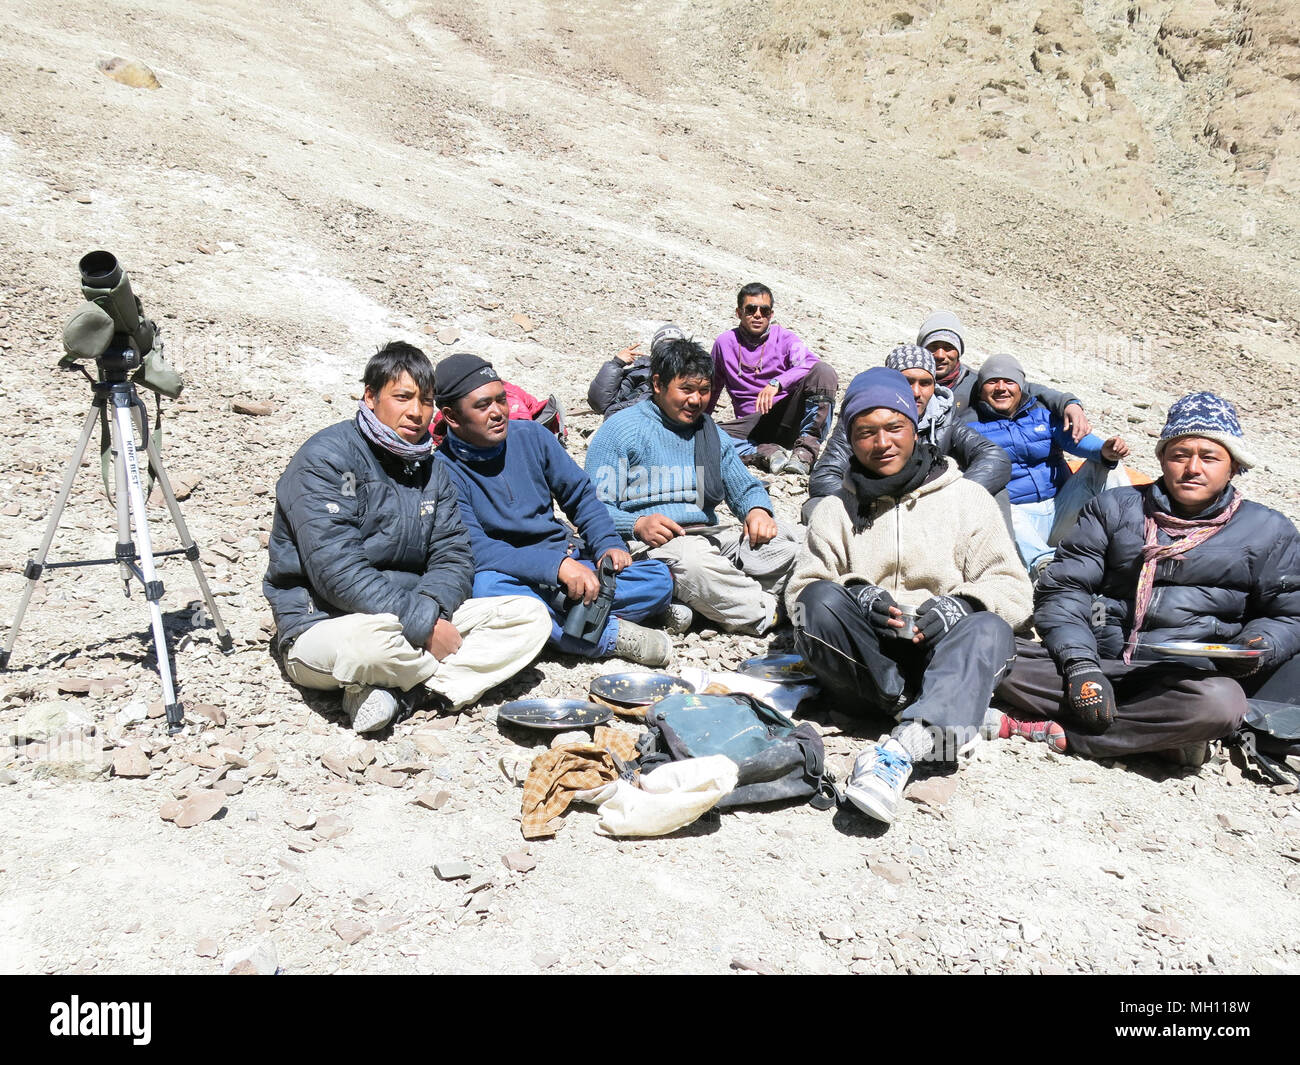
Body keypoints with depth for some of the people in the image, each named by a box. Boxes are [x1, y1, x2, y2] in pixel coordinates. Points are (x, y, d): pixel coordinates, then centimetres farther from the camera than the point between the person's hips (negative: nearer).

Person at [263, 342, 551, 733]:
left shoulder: (428, 467, 12)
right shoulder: (326, 458, -12)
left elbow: (453, 555, 6)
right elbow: (336, 571, -23)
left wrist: (432, 607, -17)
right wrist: (422, 623, -24)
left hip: (418, 620, 7)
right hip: (324, 626, -7)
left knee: (531, 615, -6)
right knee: (369, 640, -43)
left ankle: (392, 685, -18)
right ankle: (451, 679, -8)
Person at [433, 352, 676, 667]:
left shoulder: (530, 435, 4)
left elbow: (580, 494, 13)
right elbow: (476, 550, -20)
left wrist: (608, 544, -6)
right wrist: (557, 565, -31)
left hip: (566, 563, 5)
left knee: (658, 577, -13)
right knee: (486, 586, -39)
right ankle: (610, 635, -28)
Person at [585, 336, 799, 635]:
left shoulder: (710, 433, 23)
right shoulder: (622, 429, 3)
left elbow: (746, 488, 25)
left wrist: (758, 510, 0)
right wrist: (638, 525, -24)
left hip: (710, 535, 6)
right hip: (652, 543, -6)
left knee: (783, 538, -17)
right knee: (690, 558, -39)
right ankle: (771, 615, -26)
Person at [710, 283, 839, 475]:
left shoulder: (784, 338, 4)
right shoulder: (725, 343, 11)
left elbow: (811, 365, -16)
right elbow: (711, 389, 23)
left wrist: (777, 383, -31)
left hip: (788, 418, -1)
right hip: (752, 425, 1)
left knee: (823, 371, -26)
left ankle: (805, 450, -31)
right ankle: (768, 452, -32)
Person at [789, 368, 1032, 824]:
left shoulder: (968, 499, 14)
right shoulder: (835, 511, 16)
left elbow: (1012, 588, 5)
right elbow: (801, 592, 5)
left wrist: (959, 606, -17)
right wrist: (857, 600, -17)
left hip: (939, 661, 0)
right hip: (861, 667, 1)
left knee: (990, 628, -32)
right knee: (821, 599, -26)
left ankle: (904, 746, -51)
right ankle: (910, 709, -27)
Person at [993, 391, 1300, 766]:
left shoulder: (1268, 530, 14)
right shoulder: (1114, 508, 14)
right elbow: (1062, 588, 5)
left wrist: (1257, 648, -8)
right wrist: (1080, 664, -12)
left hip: (1188, 675, -1)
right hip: (1101, 661, 1)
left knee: (1219, 702, -39)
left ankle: (1058, 732, -24)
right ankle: (1163, 736, -23)